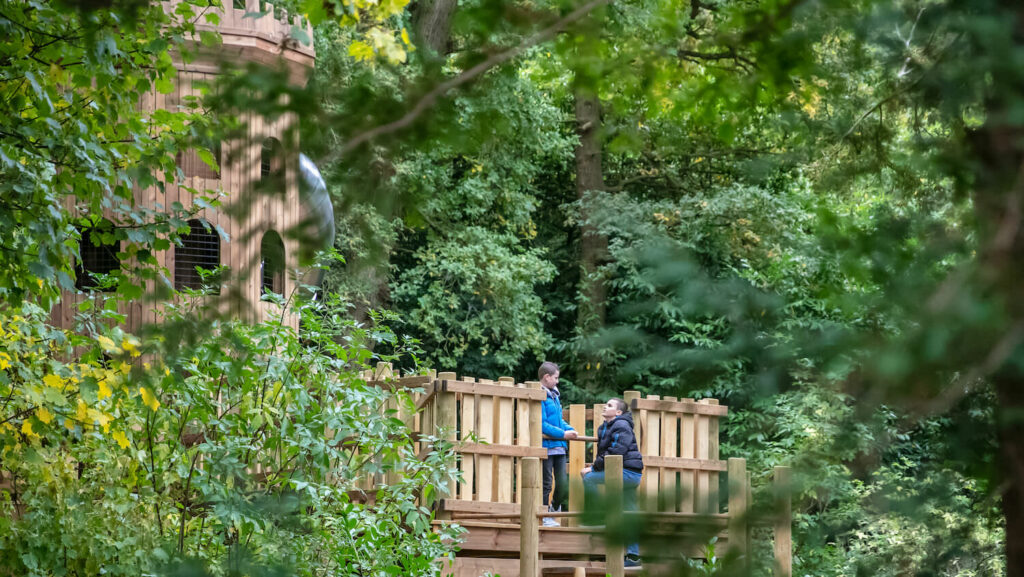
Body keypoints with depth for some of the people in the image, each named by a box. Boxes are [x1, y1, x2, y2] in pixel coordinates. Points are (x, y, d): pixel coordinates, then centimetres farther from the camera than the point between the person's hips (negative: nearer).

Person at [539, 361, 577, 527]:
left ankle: (555, 508, 22)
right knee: (546, 483, 0)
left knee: (563, 483, 5)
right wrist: (563, 433, -16)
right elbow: (542, 425, -17)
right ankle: (546, 517, 7)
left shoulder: (554, 395, 16)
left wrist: (570, 429, 4)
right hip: (546, 446, -8)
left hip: (559, 446, 8)